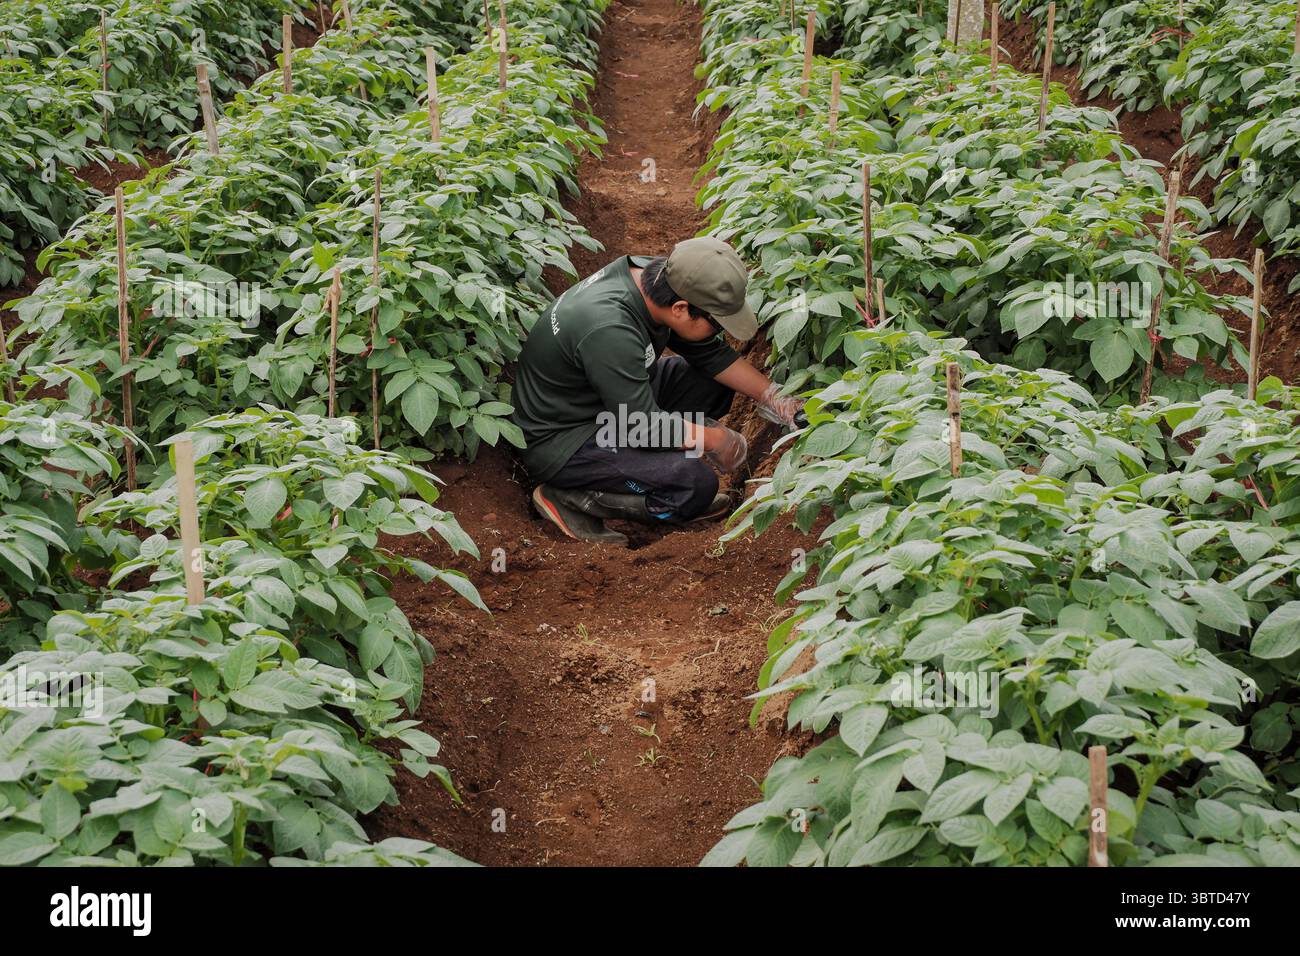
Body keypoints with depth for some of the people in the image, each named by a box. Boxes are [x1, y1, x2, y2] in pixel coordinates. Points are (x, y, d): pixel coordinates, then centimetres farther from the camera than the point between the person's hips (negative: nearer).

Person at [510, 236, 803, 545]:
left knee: (713, 380, 3)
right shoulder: (609, 330, -35)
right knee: (697, 484, -23)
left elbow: (711, 353, 5)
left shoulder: (652, 274, -9)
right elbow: (645, 426, -28)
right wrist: (716, 439, -14)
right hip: (559, 441, -9)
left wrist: (778, 401, 0)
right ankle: (569, 499, -9)